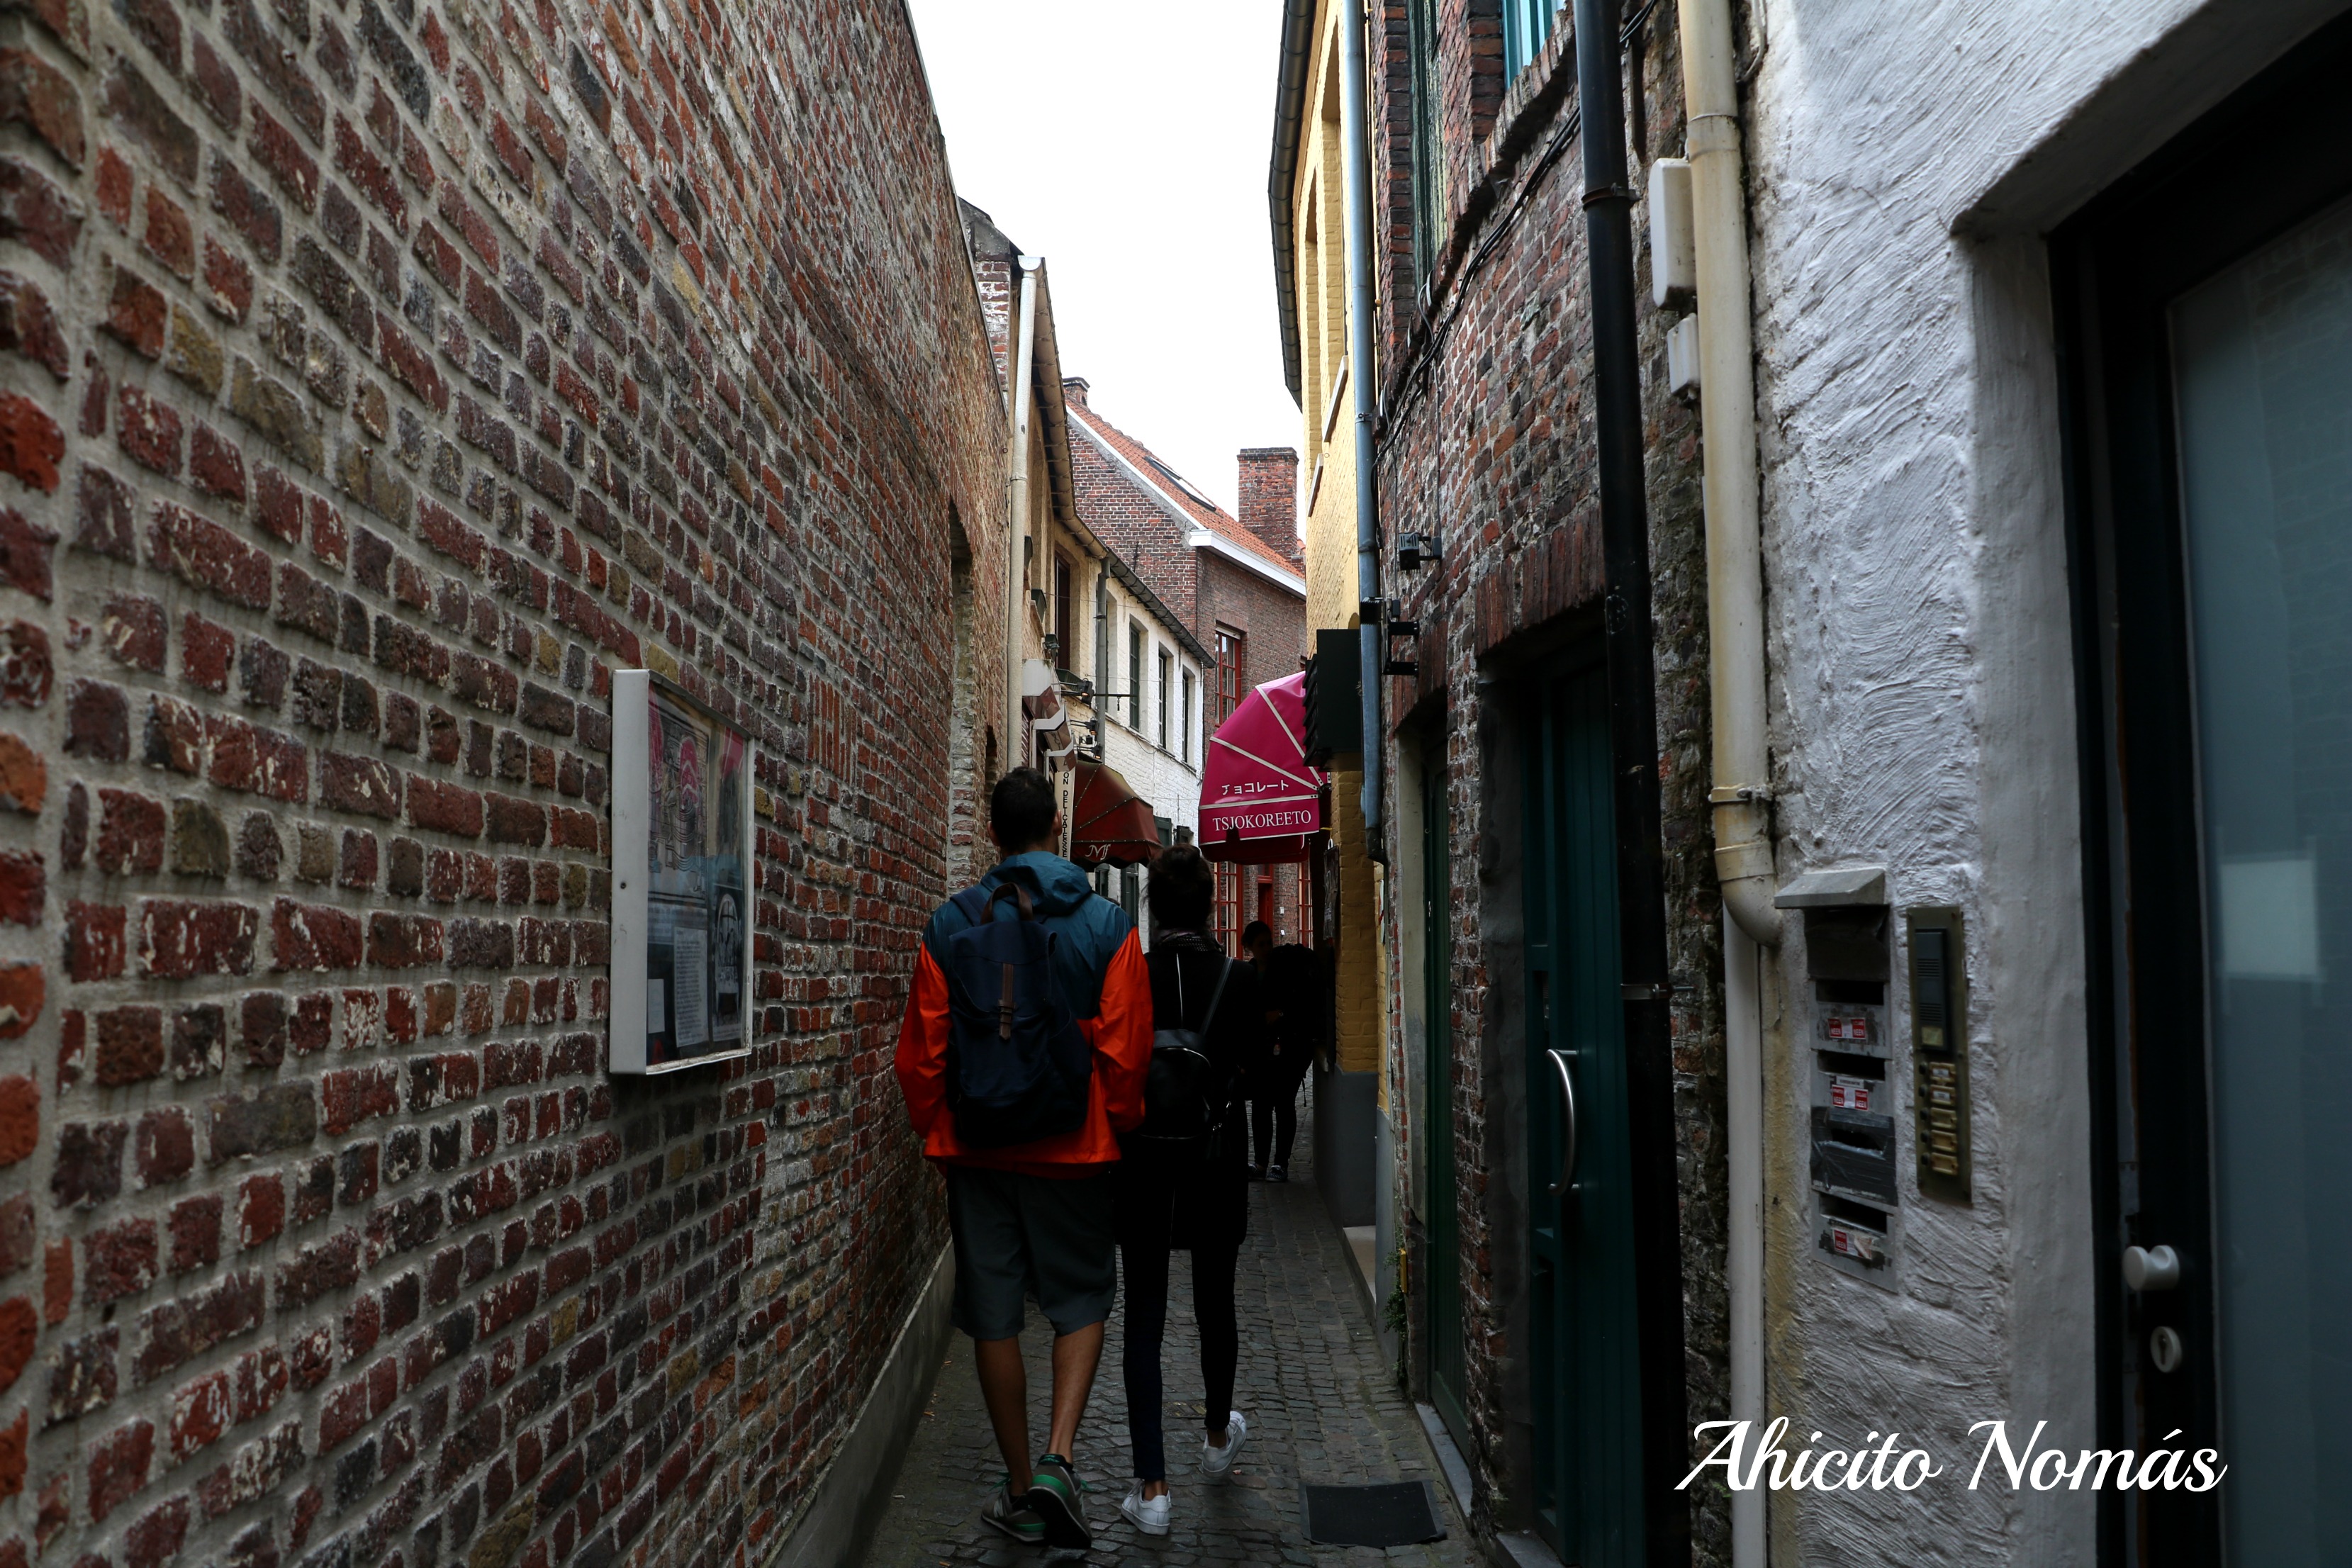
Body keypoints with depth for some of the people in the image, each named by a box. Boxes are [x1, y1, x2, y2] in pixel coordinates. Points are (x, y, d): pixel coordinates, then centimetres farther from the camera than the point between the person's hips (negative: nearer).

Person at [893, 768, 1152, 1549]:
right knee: (1080, 1303, 15)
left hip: (977, 1152, 1)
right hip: (1073, 1152, -1)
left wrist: (937, 1133, 13)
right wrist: (1117, 1130, 7)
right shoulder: (1106, 923, -6)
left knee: (994, 1317, 11)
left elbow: (920, 1053, 0)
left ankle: (1022, 1492, 20)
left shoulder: (950, 925, -2)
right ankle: (1057, 1459, -2)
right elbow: (1126, 1051, -7)